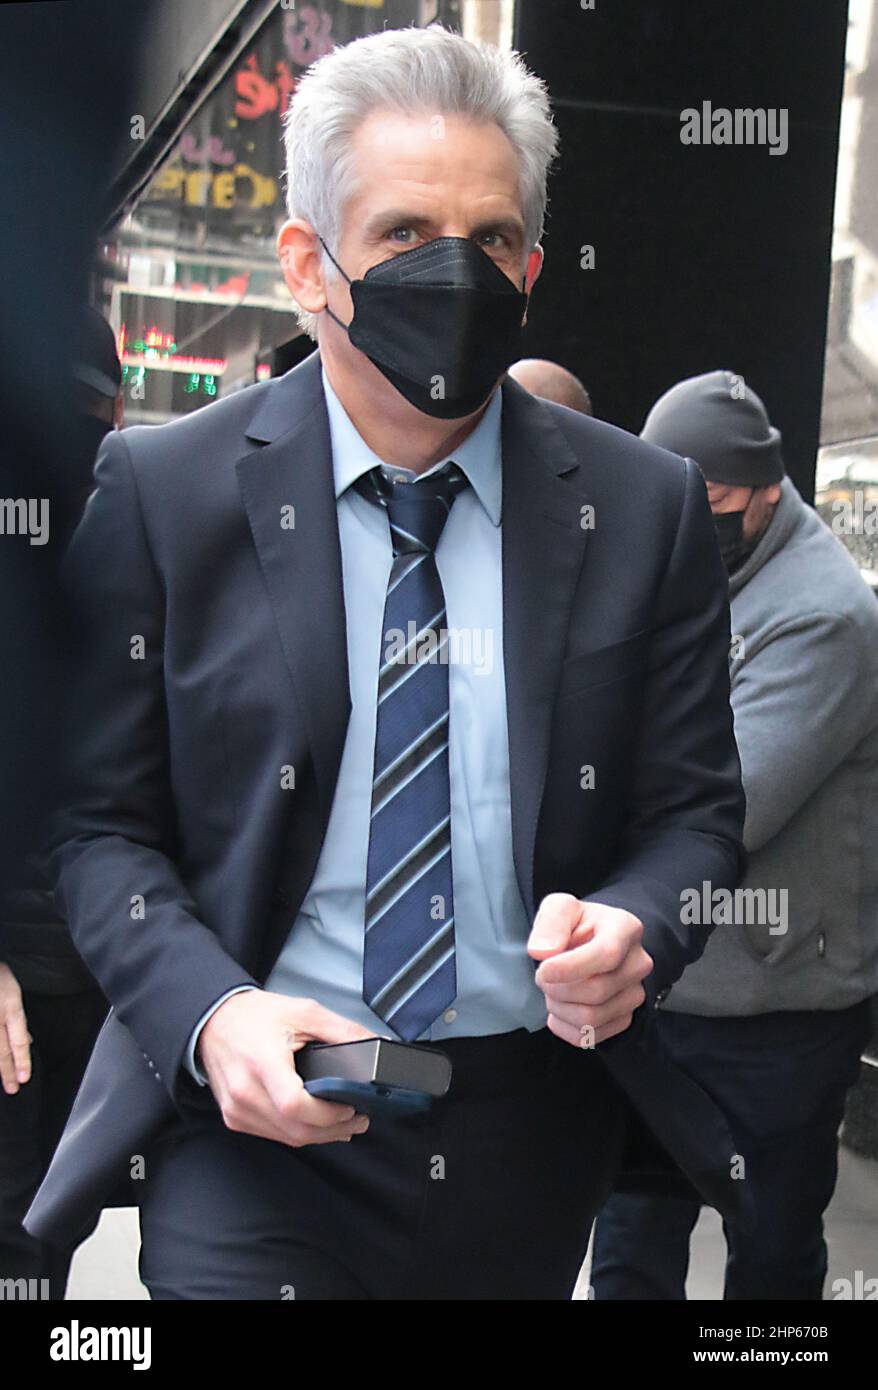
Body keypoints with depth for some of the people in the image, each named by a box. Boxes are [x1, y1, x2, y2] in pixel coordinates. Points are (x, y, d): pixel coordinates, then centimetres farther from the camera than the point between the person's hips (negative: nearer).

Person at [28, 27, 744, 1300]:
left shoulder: (646, 506, -1)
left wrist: (630, 925, -18)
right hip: (256, 1113, -2)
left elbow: (696, 811, 3)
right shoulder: (161, 490, -5)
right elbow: (103, 823, -3)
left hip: (538, 1128, 3)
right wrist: (210, 1012, -20)